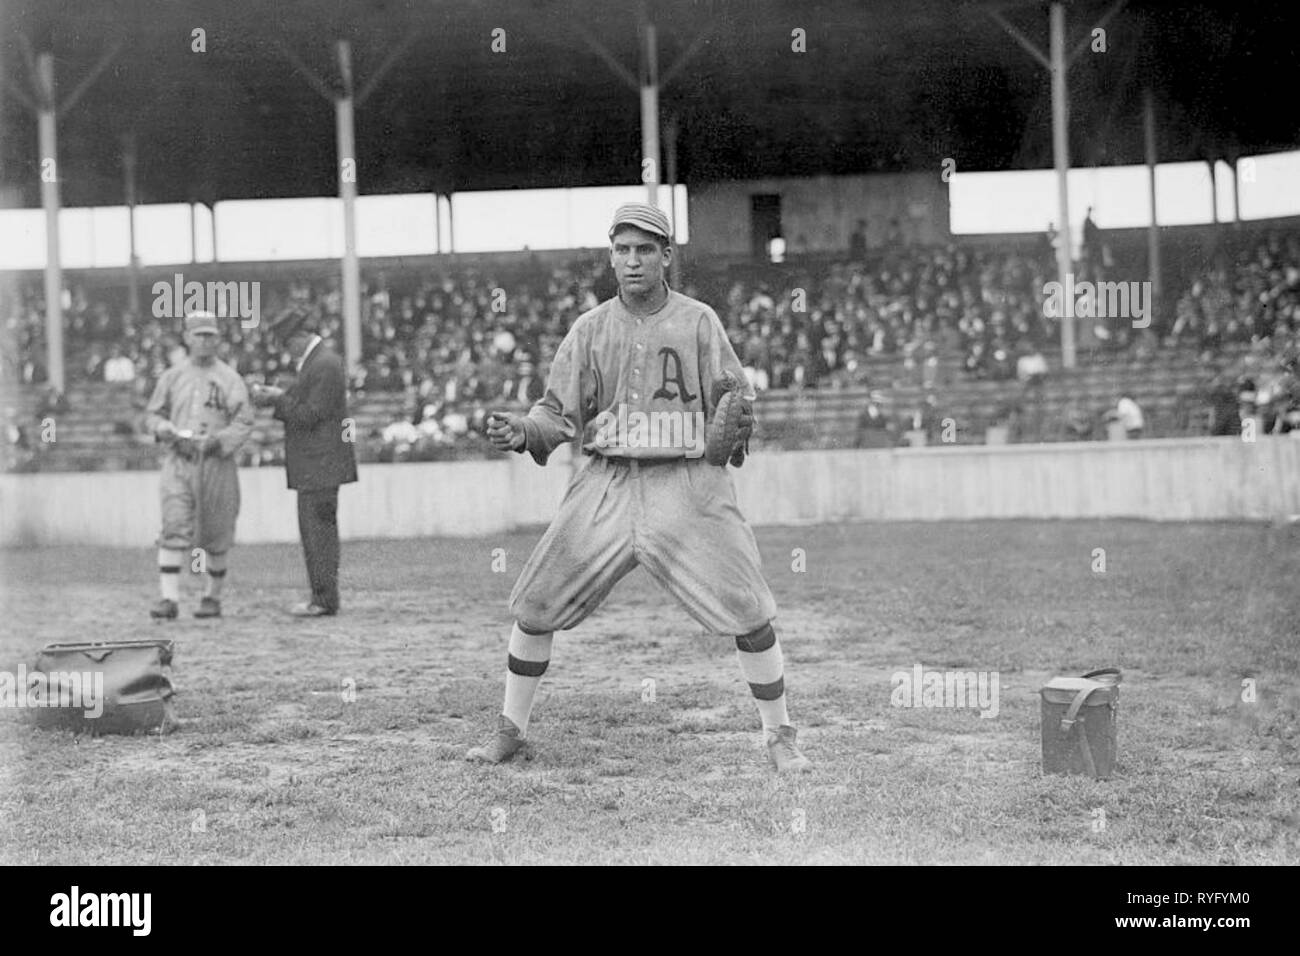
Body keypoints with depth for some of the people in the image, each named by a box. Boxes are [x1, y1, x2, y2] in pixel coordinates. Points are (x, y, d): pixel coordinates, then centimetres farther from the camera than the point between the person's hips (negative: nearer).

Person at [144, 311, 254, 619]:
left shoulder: (230, 379, 2)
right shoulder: (172, 376, 10)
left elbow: (244, 424, -4)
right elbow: (152, 413, 16)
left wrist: (216, 439, -20)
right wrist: (165, 428, -6)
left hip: (217, 464, -1)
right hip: (178, 463, 1)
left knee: (215, 535, 5)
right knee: (173, 528, -12)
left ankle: (213, 597, 20)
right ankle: (169, 598, -16)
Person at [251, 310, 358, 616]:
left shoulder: (325, 364, -16)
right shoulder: (316, 360, 17)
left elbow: (309, 415, -18)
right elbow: (301, 404, 18)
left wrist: (278, 398, -10)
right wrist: (274, 397, 4)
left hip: (320, 464, -10)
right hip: (315, 464, 10)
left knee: (317, 529, -8)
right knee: (321, 529, 12)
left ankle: (324, 600, -5)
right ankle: (325, 597, 17)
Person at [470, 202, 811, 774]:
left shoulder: (698, 322, 2)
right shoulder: (590, 330, 7)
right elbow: (559, 413, 6)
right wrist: (521, 433, -14)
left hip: (687, 488, -2)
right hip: (607, 486, 2)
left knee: (748, 612, -9)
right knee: (534, 606, 0)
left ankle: (780, 737, 10)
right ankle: (510, 730, 19)